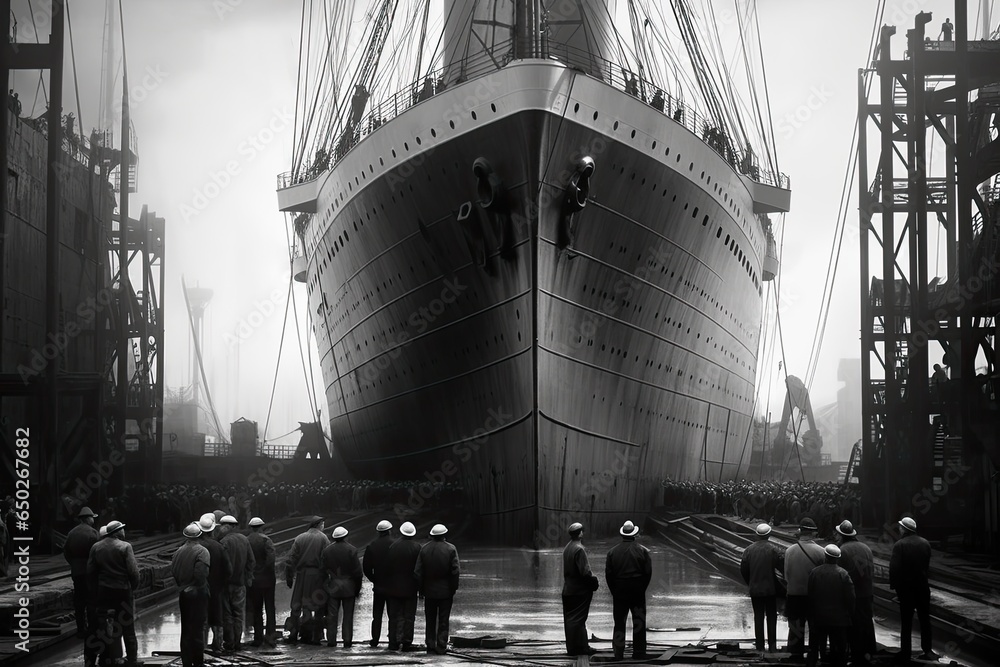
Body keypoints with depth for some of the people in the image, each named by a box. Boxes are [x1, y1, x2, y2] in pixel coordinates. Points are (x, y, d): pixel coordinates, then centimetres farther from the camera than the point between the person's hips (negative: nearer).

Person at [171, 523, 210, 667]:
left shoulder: (178, 552, 4)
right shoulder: (201, 551, -13)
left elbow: (173, 571, 5)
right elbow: (201, 573, -22)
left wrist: (181, 585, 14)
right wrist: (201, 587, -7)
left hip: (183, 594, 5)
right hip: (198, 594, -5)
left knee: (186, 628, 12)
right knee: (198, 628, 1)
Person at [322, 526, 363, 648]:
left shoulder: (327, 551, -1)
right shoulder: (351, 550, -8)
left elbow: (324, 569, 2)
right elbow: (357, 571, -7)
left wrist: (326, 584, 11)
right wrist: (358, 589, 1)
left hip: (333, 586, 2)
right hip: (348, 587, -2)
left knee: (332, 615, 5)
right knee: (348, 615, 4)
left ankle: (331, 640, 3)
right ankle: (347, 641, 4)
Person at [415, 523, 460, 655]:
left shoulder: (424, 549, -3)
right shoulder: (451, 549, -9)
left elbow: (417, 572, -4)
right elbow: (455, 572, -12)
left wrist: (421, 590, 5)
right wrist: (454, 590, -3)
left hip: (429, 591, 2)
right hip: (445, 591, -2)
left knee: (430, 621, 12)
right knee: (443, 621, 5)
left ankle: (430, 646, 13)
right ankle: (441, 647, 3)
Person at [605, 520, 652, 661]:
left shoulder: (613, 551, -2)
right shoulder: (642, 551, -4)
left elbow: (608, 573, -1)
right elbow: (648, 572, -4)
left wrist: (613, 591, 8)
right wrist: (642, 588, 7)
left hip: (619, 591, 1)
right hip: (638, 591, -1)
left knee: (619, 622, 6)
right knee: (639, 623, 7)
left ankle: (618, 653, 4)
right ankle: (638, 653, 7)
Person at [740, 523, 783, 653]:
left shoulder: (749, 550, -2)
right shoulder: (773, 550, -12)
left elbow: (743, 570, 3)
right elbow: (782, 565, -13)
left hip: (755, 590, 2)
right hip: (770, 589, -2)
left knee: (758, 617, 9)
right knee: (772, 618, 8)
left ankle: (759, 646, 10)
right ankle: (772, 646, 6)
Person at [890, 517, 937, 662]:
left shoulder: (899, 545, -14)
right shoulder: (925, 544, 0)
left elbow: (894, 567, -18)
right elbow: (927, 565, 6)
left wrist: (893, 584, -9)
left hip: (906, 587, -3)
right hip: (922, 586, 3)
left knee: (906, 621, 4)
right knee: (924, 619, 13)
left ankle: (905, 653, 7)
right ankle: (927, 651, 14)